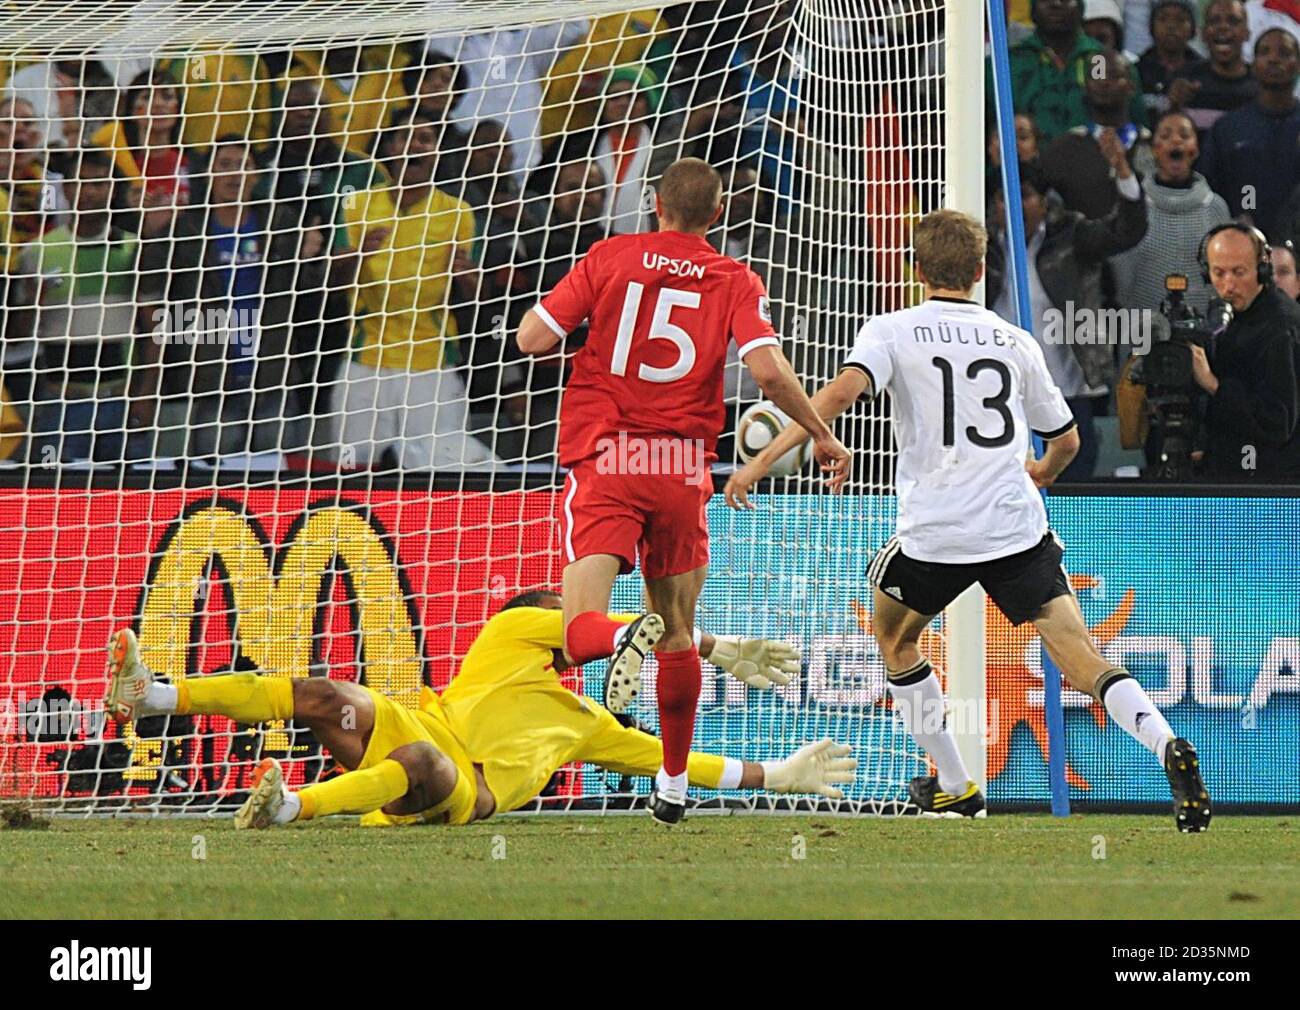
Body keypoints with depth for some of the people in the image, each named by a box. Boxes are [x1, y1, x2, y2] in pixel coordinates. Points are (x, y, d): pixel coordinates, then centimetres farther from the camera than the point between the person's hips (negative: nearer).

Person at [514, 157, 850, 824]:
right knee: (678, 632, 18)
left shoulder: (610, 257, 2)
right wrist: (822, 435, 2)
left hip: (604, 465, -2)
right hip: (683, 469, 2)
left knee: (580, 630, -8)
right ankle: (673, 786, 23)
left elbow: (532, 338, -1)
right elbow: (768, 370, -11)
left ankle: (624, 639, -43)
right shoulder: (735, 281, 3)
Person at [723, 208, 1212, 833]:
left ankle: (954, 786, 26)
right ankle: (1167, 747, -29)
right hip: (1018, 526, 2)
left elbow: (841, 393, -15)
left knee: (893, 636, 26)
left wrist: (763, 461, -16)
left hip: (933, 534, -2)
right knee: (1081, 658, -4)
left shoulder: (892, 332, 3)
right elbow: (1066, 438, 21)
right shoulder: (1015, 343, 12)